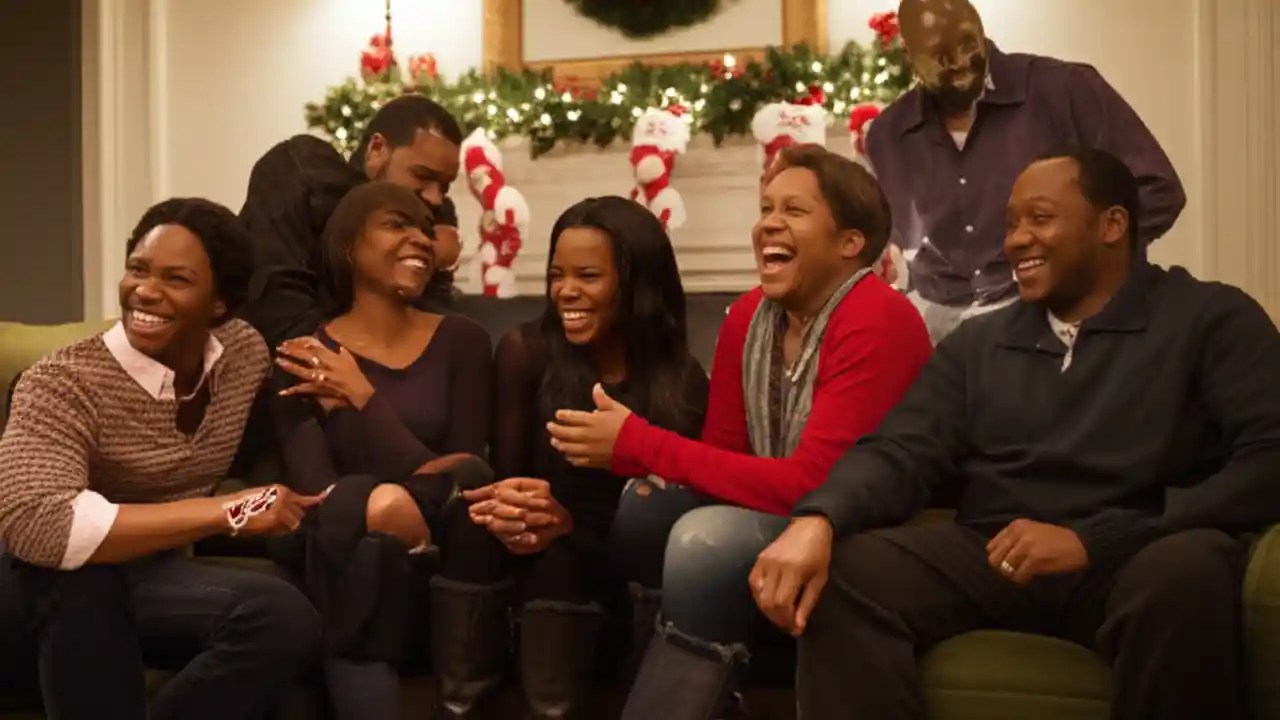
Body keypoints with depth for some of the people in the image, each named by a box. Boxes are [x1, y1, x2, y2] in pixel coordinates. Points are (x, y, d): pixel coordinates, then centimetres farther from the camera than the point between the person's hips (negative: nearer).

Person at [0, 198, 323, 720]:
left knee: (287, 616, -28)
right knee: (72, 566, -39)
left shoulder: (247, 352, -1)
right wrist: (230, 511, -35)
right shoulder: (62, 383, -18)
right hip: (55, 596, -4)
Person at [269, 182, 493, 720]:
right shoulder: (303, 357, 4)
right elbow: (315, 492, -9)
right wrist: (371, 504, -29)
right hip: (354, 564, -1)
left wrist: (362, 397, -11)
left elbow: (464, 476, -5)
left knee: (472, 482, -32)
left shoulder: (461, 341, 7)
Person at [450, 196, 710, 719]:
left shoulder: (681, 381, -5)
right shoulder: (525, 350, -4)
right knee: (471, 525, -32)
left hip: (619, 566, -1)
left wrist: (567, 524, -26)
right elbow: (504, 476, -4)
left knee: (557, 559, -35)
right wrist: (508, 512, -30)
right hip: (532, 549, 1)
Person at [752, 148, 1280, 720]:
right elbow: (902, 453, 6)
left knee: (1188, 566, -36)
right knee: (845, 570, -25)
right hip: (995, 560, 2)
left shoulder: (1211, 318, 7)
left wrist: (1092, 540, -18)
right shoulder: (979, 342, 19)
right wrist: (817, 519, -18)